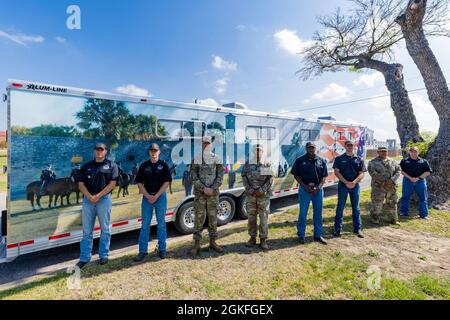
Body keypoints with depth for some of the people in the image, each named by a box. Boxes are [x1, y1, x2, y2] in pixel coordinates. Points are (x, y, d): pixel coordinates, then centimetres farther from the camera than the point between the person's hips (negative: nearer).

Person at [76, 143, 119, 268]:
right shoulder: (86, 166, 12)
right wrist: (90, 196, -10)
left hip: (104, 199, -3)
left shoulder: (111, 165, 2)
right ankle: (84, 257, 18)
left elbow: (112, 184, -5)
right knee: (87, 231, 9)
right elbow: (81, 184, 6)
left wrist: (98, 196, -12)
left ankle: (104, 255, 18)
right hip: (88, 199, 3)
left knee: (105, 229, 5)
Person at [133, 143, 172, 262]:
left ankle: (162, 249, 19)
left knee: (161, 224, 7)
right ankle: (143, 251, 17)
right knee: (145, 225, 6)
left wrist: (156, 196, -12)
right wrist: (148, 196, -8)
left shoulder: (163, 165, 0)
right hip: (147, 197, 2)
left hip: (160, 196, -1)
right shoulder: (144, 166, 5)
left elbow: (167, 182, -5)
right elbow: (139, 182, 3)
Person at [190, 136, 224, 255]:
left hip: (213, 193, 1)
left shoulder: (217, 159, 5)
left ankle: (213, 242, 24)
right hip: (199, 193, -1)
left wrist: (212, 189, -10)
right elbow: (193, 177, -4)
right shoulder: (196, 159, 1)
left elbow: (220, 176, 1)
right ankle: (197, 244, 15)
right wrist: (203, 188, -13)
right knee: (198, 218, 3)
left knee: (213, 217, 9)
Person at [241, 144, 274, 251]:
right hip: (250, 195, 2)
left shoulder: (267, 164, 3)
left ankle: (263, 240, 14)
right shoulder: (248, 164, 6)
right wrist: (249, 189, -9)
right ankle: (252, 238, 22)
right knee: (251, 217, 8)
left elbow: (270, 179, -3)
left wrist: (261, 190, -12)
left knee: (264, 218, 2)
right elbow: (244, 177, 2)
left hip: (264, 195, -1)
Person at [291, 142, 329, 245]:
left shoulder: (321, 161, 6)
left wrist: (318, 187, -10)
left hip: (318, 189, 3)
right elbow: (296, 175, -2)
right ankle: (301, 235, 18)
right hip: (304, 189, -2)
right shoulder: (300, 160, -1)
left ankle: (318, 235, 28)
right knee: (303, 213, 5)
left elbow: (324, 176, 5)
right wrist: (305, 186, -11)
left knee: (318, 213, 12)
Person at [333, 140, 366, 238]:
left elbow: (361, 174, 1)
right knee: (340, 207, 3)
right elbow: (336, 172, -5)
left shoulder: (359, 160, 8)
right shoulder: (339, 159, 3)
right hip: (343, 185, -2)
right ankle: (337, 229, 10)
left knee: (356, 208, 10)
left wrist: (354, 182, -17)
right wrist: (346, 182, -15)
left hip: (355, 186, 2)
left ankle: (357, 229, 21)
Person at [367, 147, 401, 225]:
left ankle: (393, 219, 30)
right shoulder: (373, 162, -1)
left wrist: (392, 180, -12)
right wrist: (384, 181, -17)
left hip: (392, 186, 5)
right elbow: (373, 173, -12)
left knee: (392, 203, 14)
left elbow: (398, 170, 5)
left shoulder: (392, 161, 12)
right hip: (378, 186, -4)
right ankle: (375, 220, 12)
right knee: (377, 204, -3)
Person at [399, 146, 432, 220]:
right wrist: (410, 178, -14)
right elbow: (402, 171, -2)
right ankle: (404, 212, 15)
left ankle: (423, 214, 17)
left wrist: (418, 178, -12)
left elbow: (428, 172, 1)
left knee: (423, 198, 6)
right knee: (405, 197, 4)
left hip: (420, 181, 1)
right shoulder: (404, 161, 4)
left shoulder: (424, 161, 7)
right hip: (408, 181, -1)